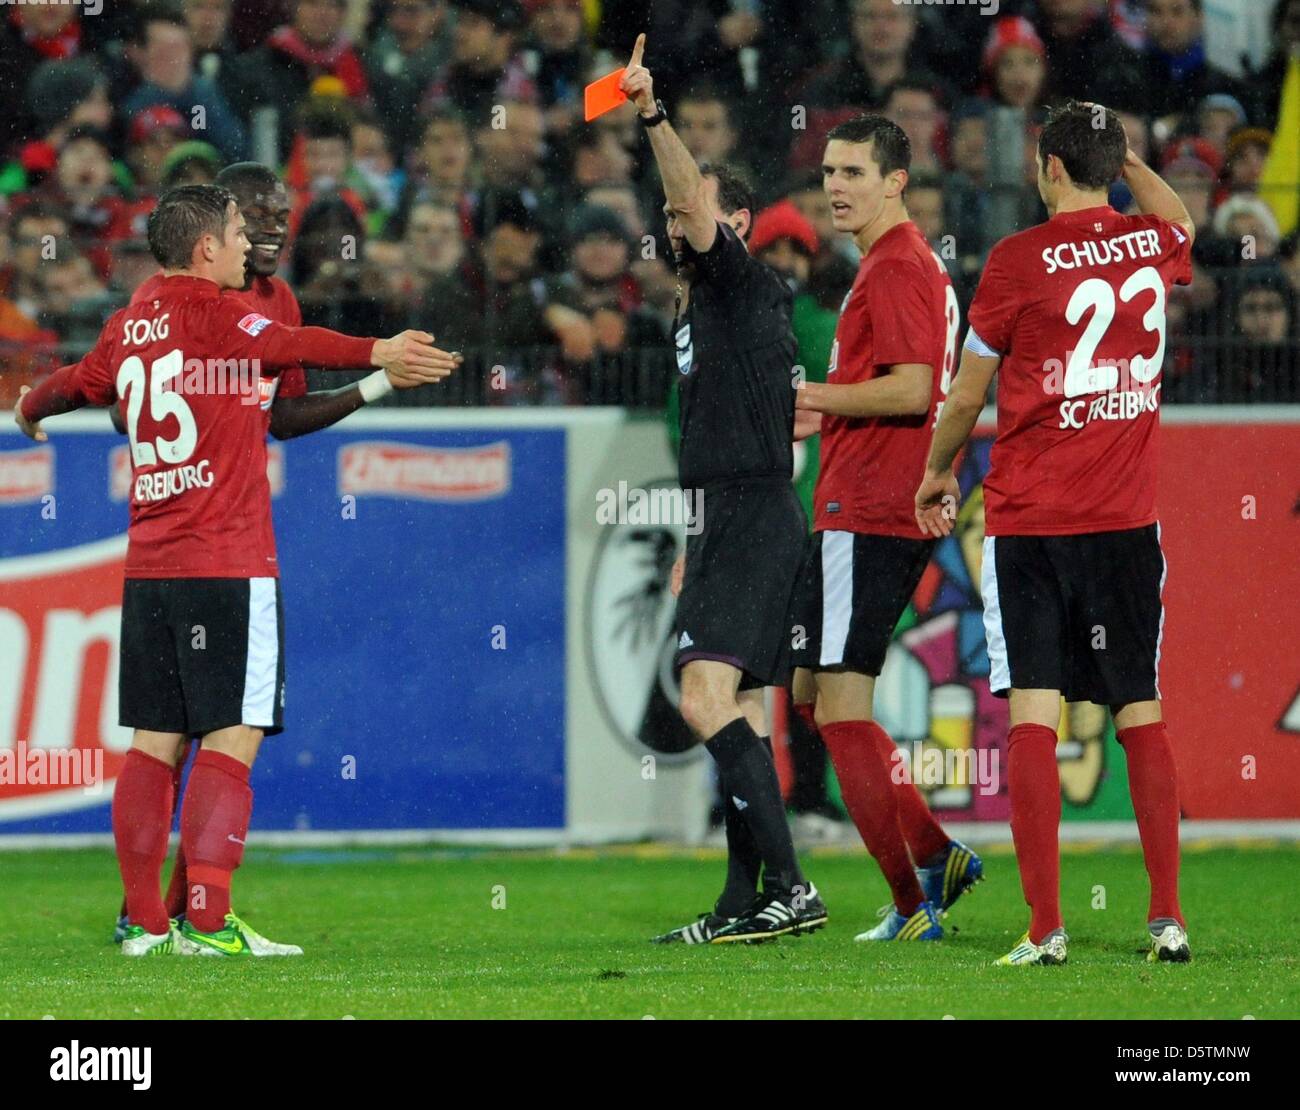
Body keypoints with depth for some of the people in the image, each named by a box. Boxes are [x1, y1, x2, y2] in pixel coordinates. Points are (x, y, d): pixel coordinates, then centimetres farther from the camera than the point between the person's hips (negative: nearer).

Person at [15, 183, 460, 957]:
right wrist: (378, 355, -39)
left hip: (148, 566, 7)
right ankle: (207, 921, -14)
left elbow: (75, 384, 31)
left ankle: (146, 921, 10)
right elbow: (289, 345, -25)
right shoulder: (216, 314, -8)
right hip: (228, 565, -7)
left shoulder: (127, 327, 13)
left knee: (155, 742, 9)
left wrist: (29, 412, 54)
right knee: (232, 740, -7)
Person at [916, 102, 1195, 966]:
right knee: (1142, 715, 8)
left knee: (1034, 716, -4)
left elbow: (967, 391, 3)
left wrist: (939, 474, 19)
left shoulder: (1020, 260, -7)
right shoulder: (1153, 246, 4)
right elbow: (1182, 226, 33)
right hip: (1129, 520, 3)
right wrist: (1126, 157, 34)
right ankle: (1168, 918, 5)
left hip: (1030, 518, -3)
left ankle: (1045, 927, -9)